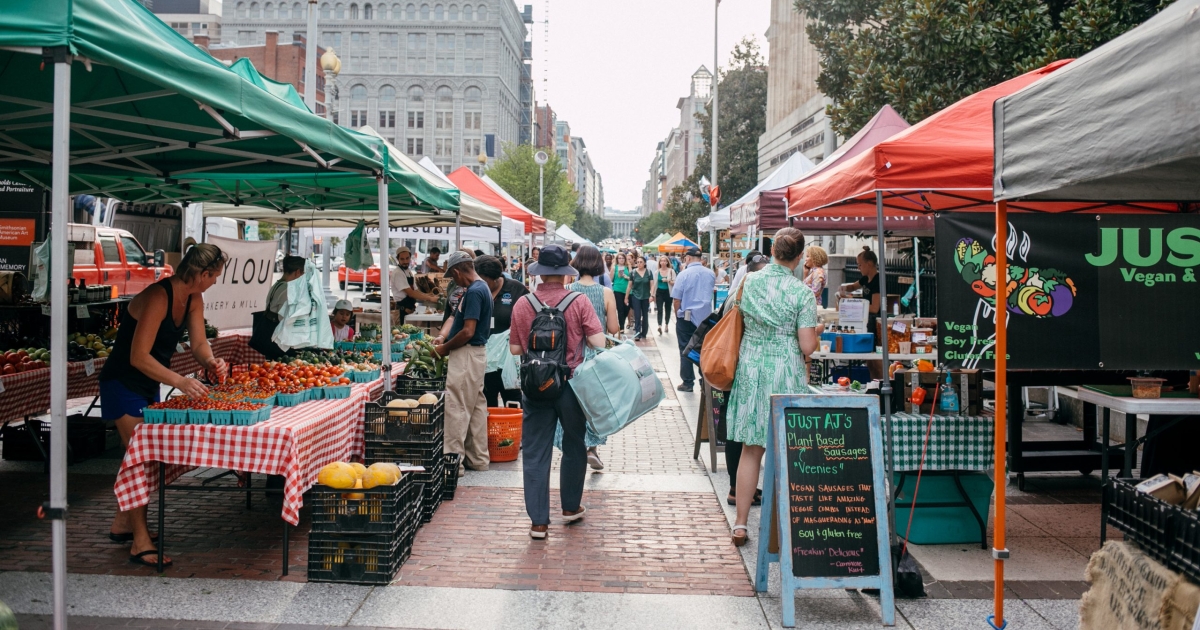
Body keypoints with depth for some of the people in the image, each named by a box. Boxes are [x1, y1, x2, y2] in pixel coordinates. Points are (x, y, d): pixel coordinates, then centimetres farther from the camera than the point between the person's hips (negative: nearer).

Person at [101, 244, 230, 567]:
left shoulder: (194, 300, 0)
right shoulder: (157, 297, -28)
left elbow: (198, 342, 2)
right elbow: (139, 356, -31)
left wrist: (210, 361, -20)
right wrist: (181, 382, -38)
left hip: (149, 383, 9)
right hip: (123, 382, -9)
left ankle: (122, 523, 33)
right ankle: (140, 544, -4)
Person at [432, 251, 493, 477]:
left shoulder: (474, 292, -19)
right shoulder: (482, 288, 13)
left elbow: (468, 331, -22)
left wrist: (445, 348, -10)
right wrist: (445, 337, 9)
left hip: (467, 354, -10)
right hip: (477, 352, 10)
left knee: (456, 408, -6)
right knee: (476, 406, 14)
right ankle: (478, 458, 21)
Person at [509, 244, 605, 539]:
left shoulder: (522, 304, -5)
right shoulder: (579, 302, -9)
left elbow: (515, 349, 1)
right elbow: (599, 342, -12)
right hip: (572, 383, 0)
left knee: (535, 453, 5)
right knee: (574, 446, 19)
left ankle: (538, 521, 5)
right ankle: (571, 507, 31)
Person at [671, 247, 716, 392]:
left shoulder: (684, 274, -12)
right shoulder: (711, 274, 3)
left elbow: (676, 299, -9)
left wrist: (677, 315, 4)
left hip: (686, 317, -4)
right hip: (705, 317, 4)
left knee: (686, 351, 4)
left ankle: (688, 383, 6)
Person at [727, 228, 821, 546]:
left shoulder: (749, 282, 0)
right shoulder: (802, 292, -10)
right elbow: (807, 346, -10)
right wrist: (816, 335, 9)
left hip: (751, 368, 3)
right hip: (786, 372, -3)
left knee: (751, 449, 10)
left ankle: (740, 524, 14)